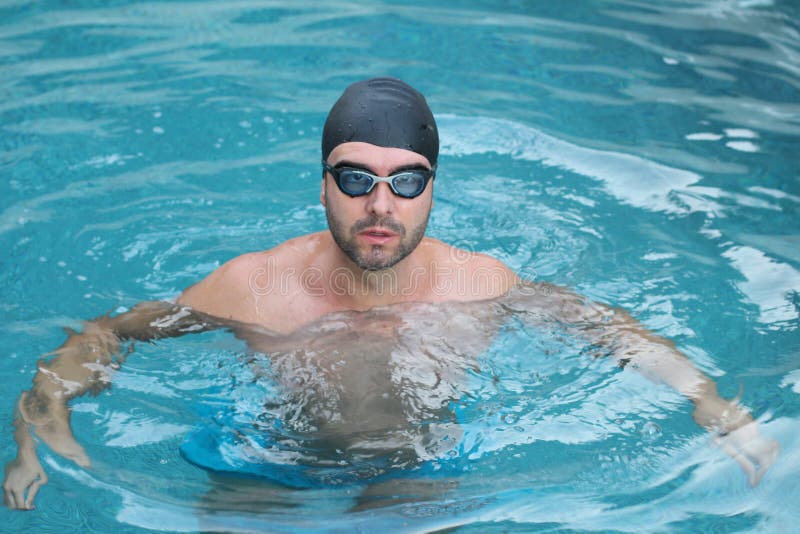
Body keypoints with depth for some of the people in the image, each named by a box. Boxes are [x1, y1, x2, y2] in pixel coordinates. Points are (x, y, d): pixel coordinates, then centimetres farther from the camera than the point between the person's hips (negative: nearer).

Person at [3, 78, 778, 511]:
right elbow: (107, 334, -7)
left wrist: (710, 403, -6)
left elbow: (599, 322, 1)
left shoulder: (478, 283, -16)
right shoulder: (254, 287, -20)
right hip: (274, 471, 0)